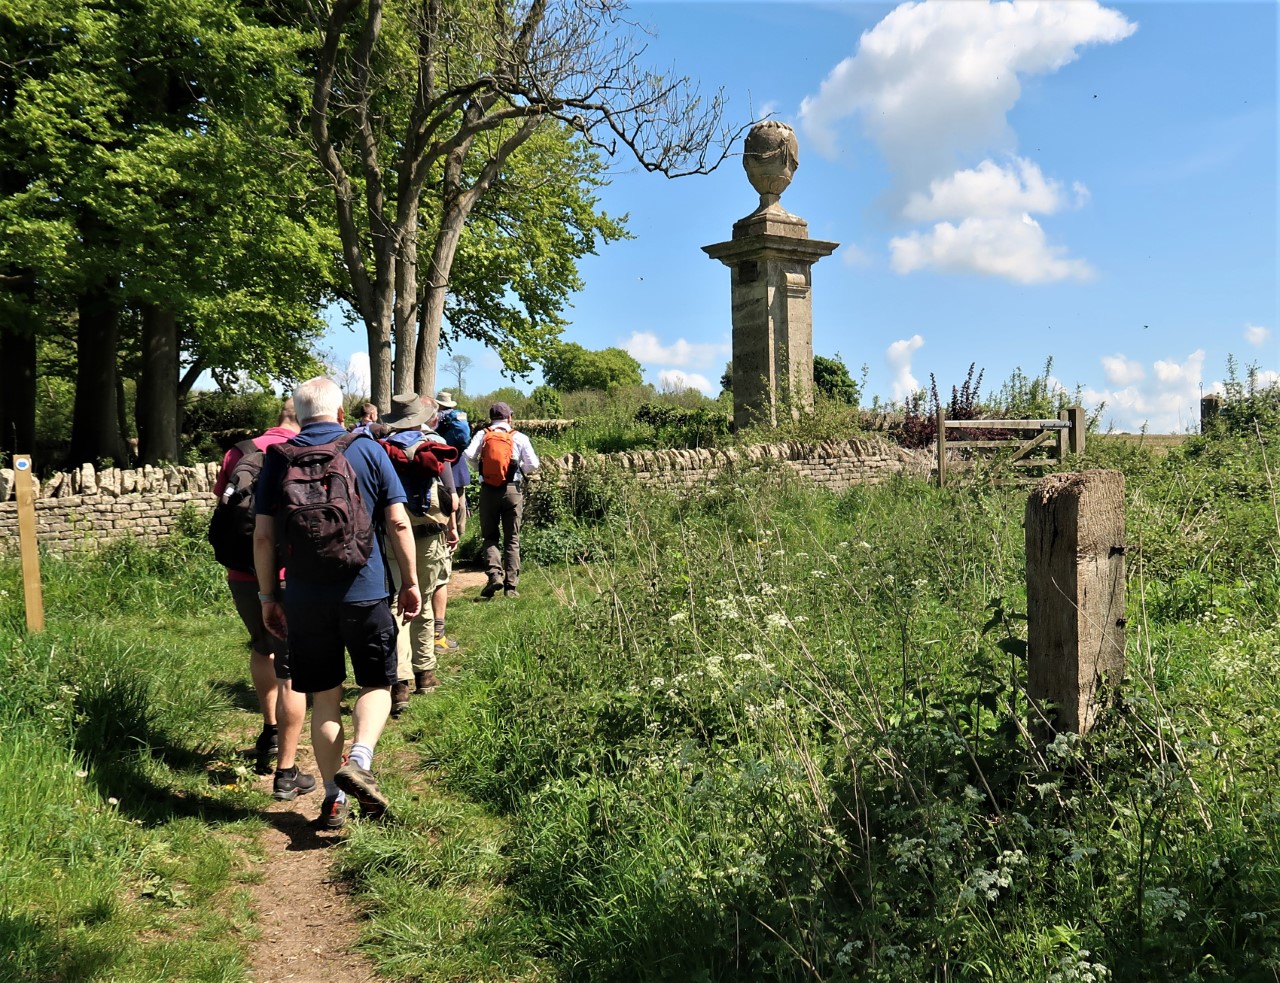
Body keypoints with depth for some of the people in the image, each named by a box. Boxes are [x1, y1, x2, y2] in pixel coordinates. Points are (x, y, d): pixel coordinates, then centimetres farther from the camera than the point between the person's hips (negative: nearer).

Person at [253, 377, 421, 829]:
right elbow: (399, 524, -4)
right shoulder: (368, 450, 0)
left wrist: (268, 596, 9)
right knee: (377, 684, 14)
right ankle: (359, 759, -10)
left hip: (305, 597, 2)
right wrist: (410, 581, 5)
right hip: (365, 591, -1)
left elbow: (263, 535, 0)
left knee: (324, 697, 13)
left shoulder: (279, 458, 2)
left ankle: (334, 799, 17)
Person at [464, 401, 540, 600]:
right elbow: (533, 464, -2)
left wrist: (480, 468, 10)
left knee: (490, 536, 11)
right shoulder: (519, 437, 3)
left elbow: (469, 455, -10)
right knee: (512, 539, 6)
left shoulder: (482, 435, 4)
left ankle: (494, 574, -10)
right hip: (512, 490, 0)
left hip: (488, 490, 0)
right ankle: (511, 585, 4)